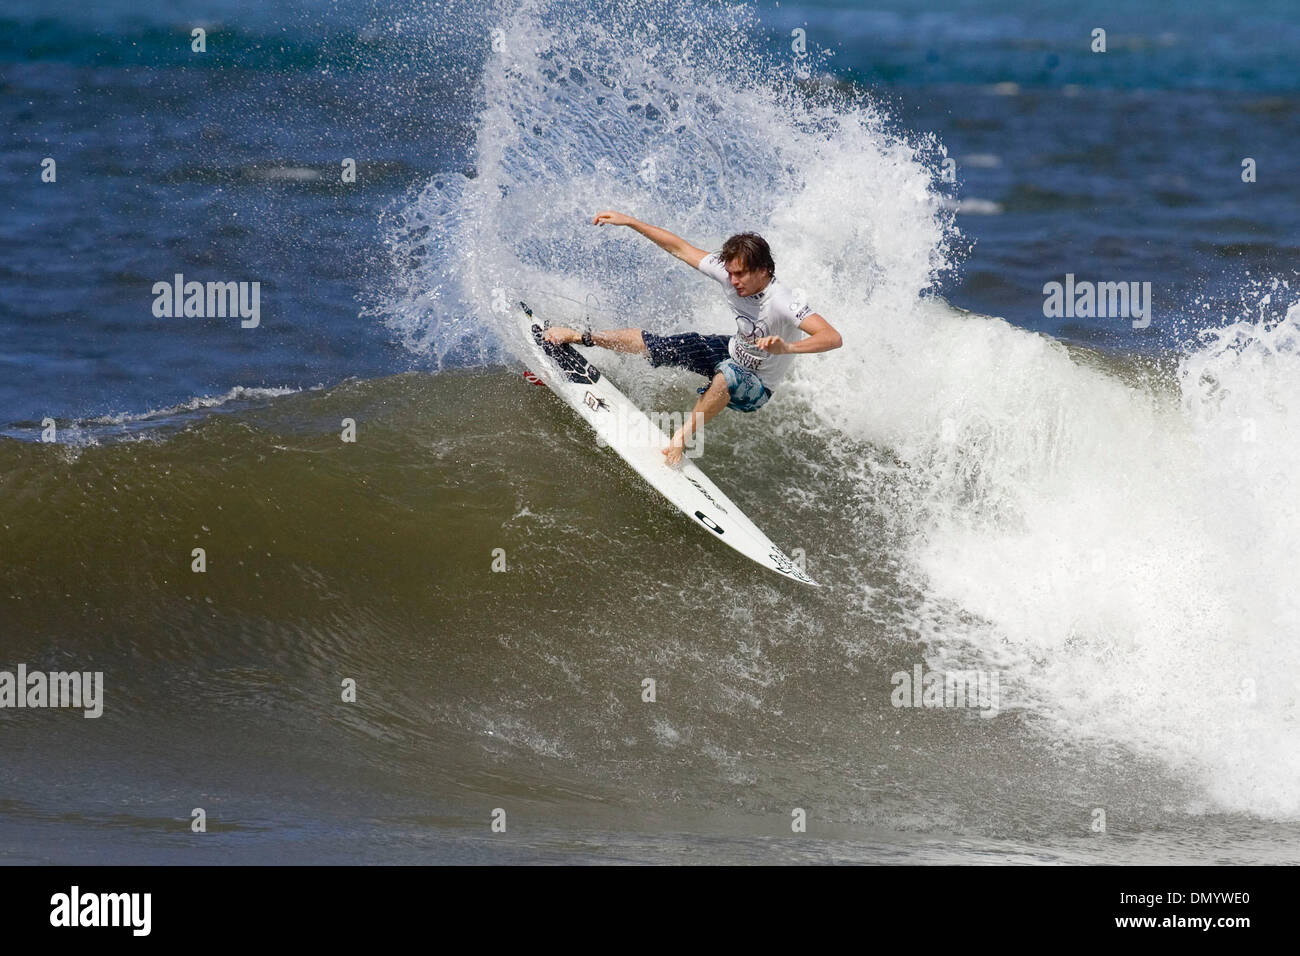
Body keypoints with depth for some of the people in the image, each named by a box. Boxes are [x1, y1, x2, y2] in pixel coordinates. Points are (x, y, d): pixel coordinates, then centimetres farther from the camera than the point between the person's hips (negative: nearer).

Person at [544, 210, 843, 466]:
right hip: (731, 351, 6)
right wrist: (628, 222, -11)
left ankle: (681, 438, -29)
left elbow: (833, 338, -50)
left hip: (756, 388, -6)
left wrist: (787, 347, -66)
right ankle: (580, 338, 26)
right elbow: (680, 248, -9)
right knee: (650, 343, 4)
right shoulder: (729, 272, -20)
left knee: (726, 376, -41)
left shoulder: (782, 304, -39)